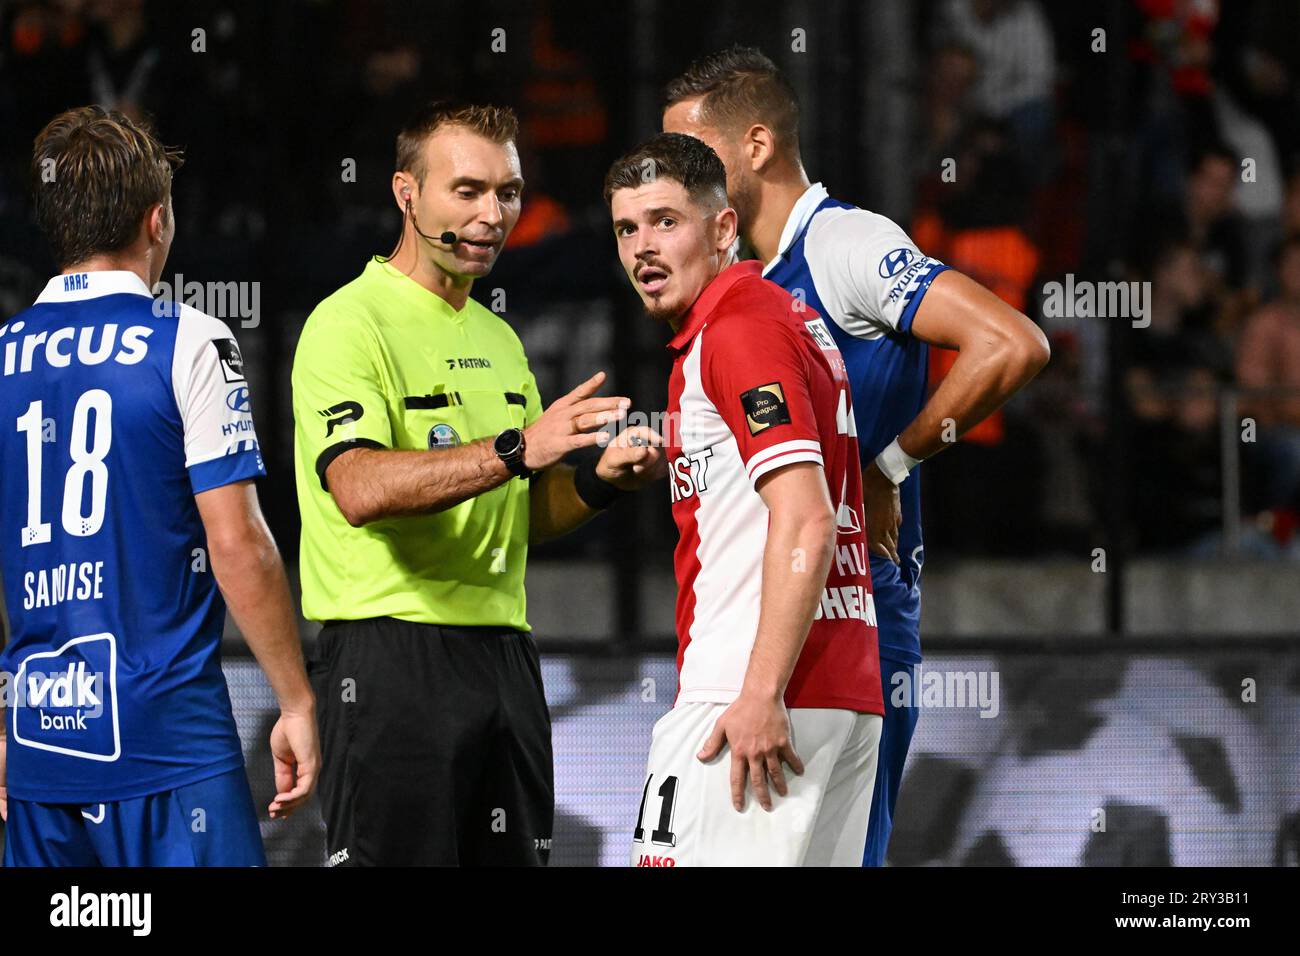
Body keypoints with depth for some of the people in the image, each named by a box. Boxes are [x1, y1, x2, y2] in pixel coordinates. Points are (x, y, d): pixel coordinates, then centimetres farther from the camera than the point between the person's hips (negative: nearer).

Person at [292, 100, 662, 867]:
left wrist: (598, 481, 0)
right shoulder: (349, 323, -7)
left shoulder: (498, 339, 20)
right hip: (392, 652, -8)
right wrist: (516, 450, -31)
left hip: (504, 652, 8)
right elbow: (359, 488, -24)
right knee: (395, 857, -10)